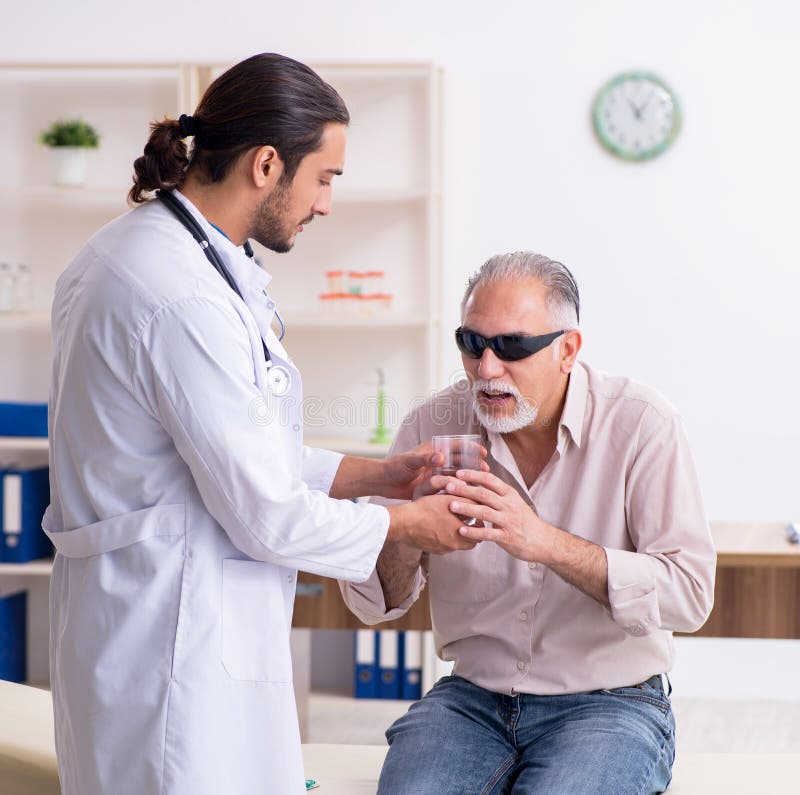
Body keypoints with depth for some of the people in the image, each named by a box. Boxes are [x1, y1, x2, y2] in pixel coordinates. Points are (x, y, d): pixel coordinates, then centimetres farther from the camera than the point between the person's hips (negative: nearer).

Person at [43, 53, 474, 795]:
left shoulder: (123, 249, 10)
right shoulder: (187, 300, -22)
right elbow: (270, 519, -18)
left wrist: (375, 474, 14)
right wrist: (408, 523, -2)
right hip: (176, 639, -10)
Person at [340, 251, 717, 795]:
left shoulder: (641, 424, -8)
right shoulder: (433, 427, 1)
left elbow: (689, 594, -17)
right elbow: (374, 603, 3)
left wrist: (547, 543, -28)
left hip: (609, 702, -2)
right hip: (474, 696, 2)